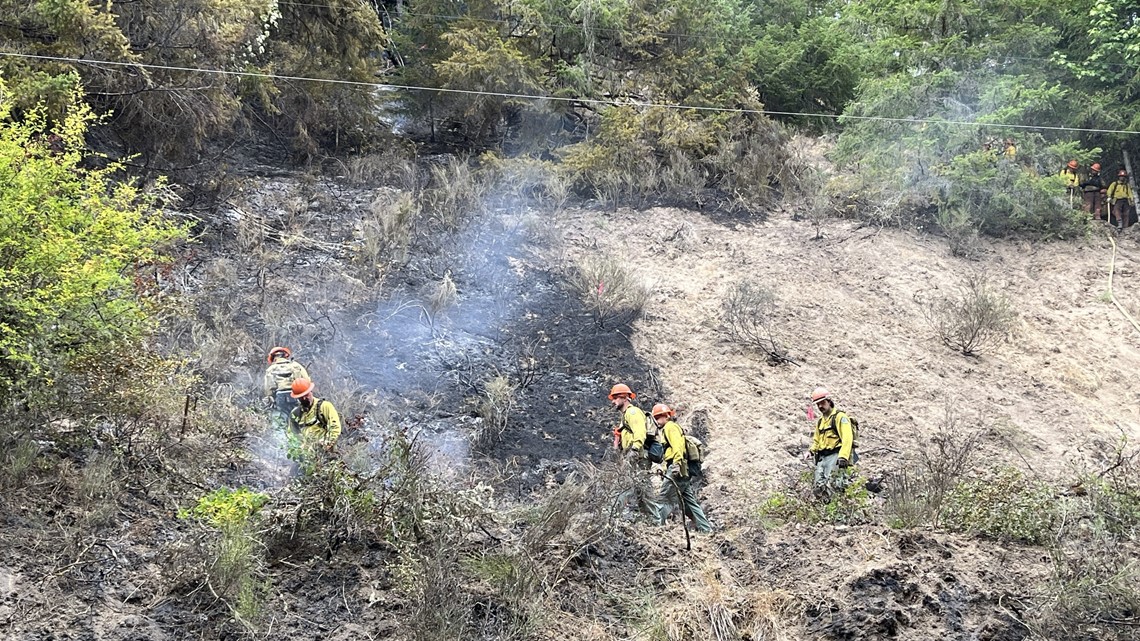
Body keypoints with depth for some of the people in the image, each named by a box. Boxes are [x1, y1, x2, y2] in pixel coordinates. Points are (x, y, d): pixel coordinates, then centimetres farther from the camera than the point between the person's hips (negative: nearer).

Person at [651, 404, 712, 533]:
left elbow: (677, 446, -17)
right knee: (690, 503, 9)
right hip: (684, 472, 10)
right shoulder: (675, 428, 29)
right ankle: (706, 529, 7)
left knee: (664, 501, -12)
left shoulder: (670, 426, 0)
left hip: (675, 470, -10)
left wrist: (676, 463, -29)